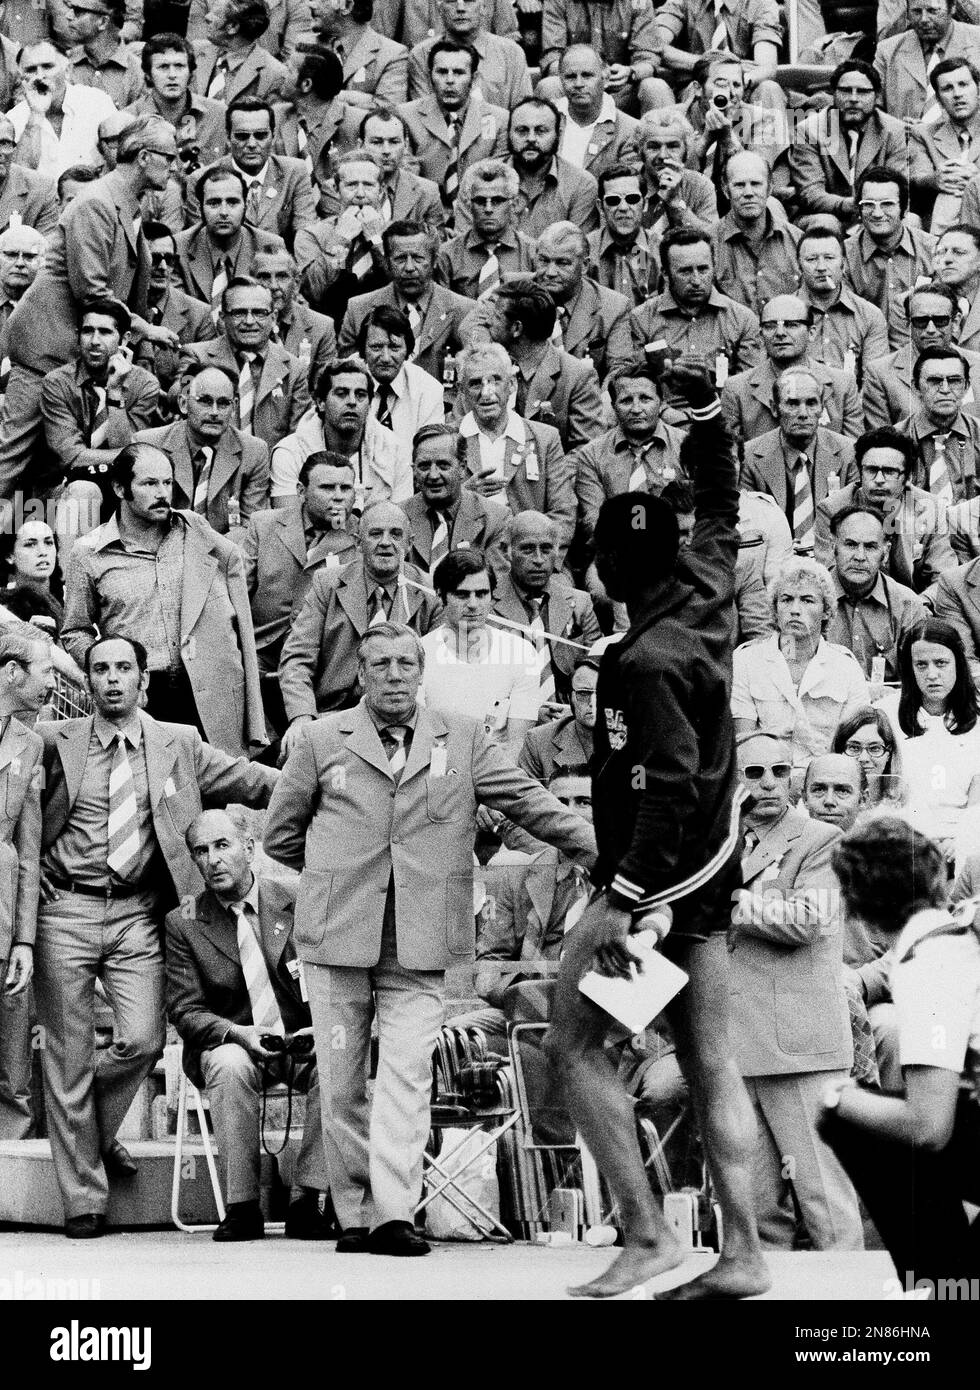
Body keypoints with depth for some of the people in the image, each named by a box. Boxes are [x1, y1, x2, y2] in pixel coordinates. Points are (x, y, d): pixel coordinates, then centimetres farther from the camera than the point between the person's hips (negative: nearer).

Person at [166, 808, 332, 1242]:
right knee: (231, 1067, -36)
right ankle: (241, 1208, -24)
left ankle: (306, 1201, -22)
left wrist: (322, 1030, -18)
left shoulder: (299, 904, 1)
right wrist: (237, 1034, -22)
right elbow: (185, 1011, -3)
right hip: (230, 1044, -1)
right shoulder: (184, 923, 2)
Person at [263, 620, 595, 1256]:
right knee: (342, 1083, 3)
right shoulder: (324, 739, 9)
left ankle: (395, 1214, -14)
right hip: (337, 937, 1)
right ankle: (355, 1214, 11)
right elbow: (281, 833, 16)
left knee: (407, 1073, -11)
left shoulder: (462, 738, 9)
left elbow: (530, 802, 4)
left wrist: (604, 847, -6)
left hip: (421, 942, -1)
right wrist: (339, 872, 12)